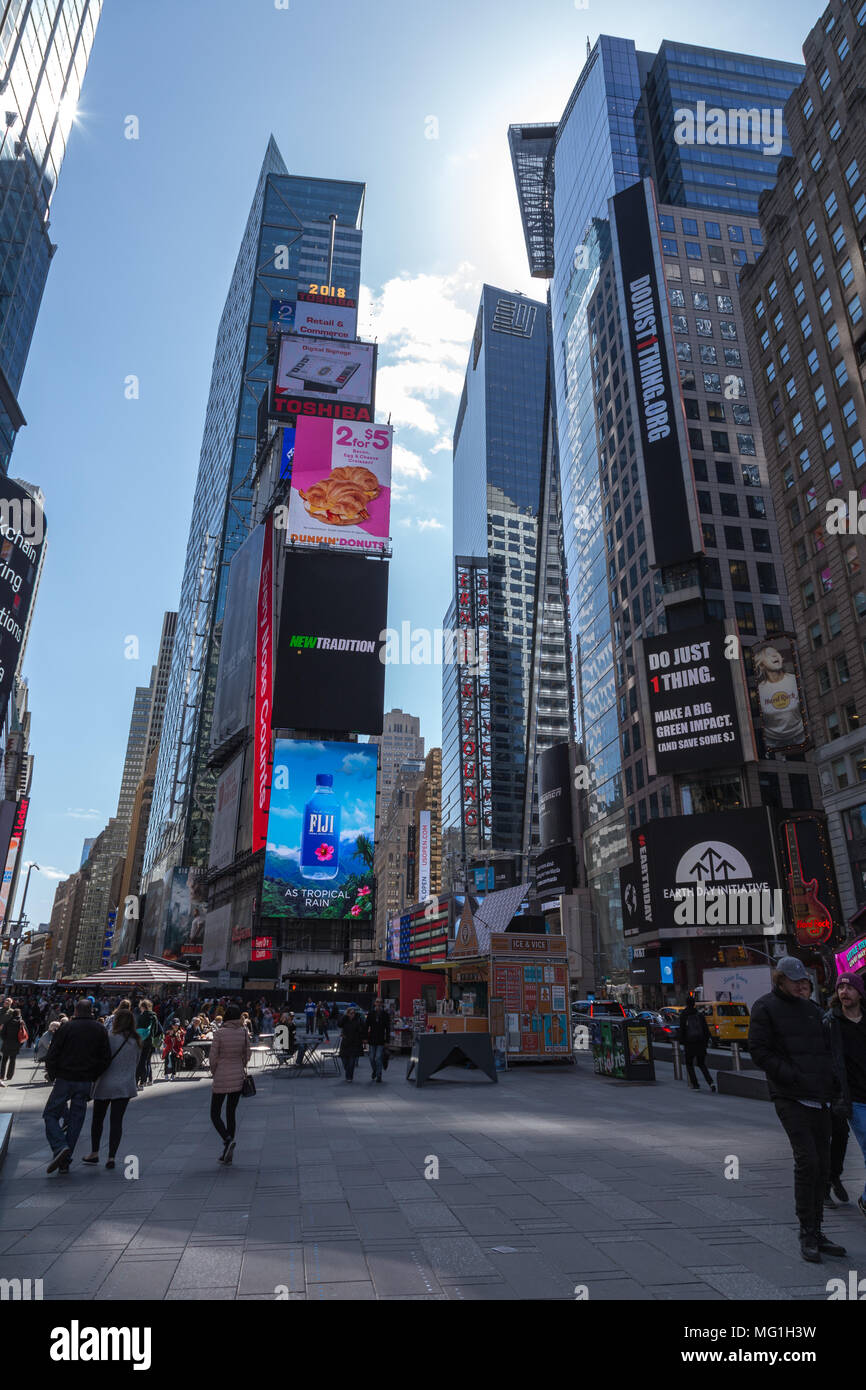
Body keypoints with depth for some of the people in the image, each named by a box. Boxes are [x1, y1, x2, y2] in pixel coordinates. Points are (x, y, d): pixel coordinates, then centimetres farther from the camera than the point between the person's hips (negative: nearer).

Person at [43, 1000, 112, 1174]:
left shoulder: (66, 1027, -5)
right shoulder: (100, 1029, 5)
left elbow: (52, 1055, -8)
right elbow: (106, 1059, 2)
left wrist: (52, 1075, 7)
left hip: (65, 1080, -3)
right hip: (85, 1082, 3)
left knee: (50, 1114, 9)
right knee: (76, 1120, 11)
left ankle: (60, 1147, -11)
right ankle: (65, 1161, 11)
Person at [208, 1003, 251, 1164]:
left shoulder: (219, 1033, -15)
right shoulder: (244, 1032, -5)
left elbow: (213, 1058, -10)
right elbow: (247, 1055, 3)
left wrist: (215, 1073, 8)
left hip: (221, 1078, -4)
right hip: (238, 1077, 4)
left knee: (215, 1114, 9)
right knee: (231, 1113, 15)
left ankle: (227, 1139, -14)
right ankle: (228, 1154, 16)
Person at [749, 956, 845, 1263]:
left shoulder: (812, 1009, 17)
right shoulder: (765, 1007, -4)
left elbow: (826, 1049, 23)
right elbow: (759, 1051, -9)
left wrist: (831, 1078, 5)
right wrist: (793, 1076, -17)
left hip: (820, 1098, 7)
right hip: (790, 1098, -6)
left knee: (822, 1164, 10)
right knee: (806, 1161, -12)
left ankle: (816, 1231, 22)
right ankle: (807, 1232, 2)